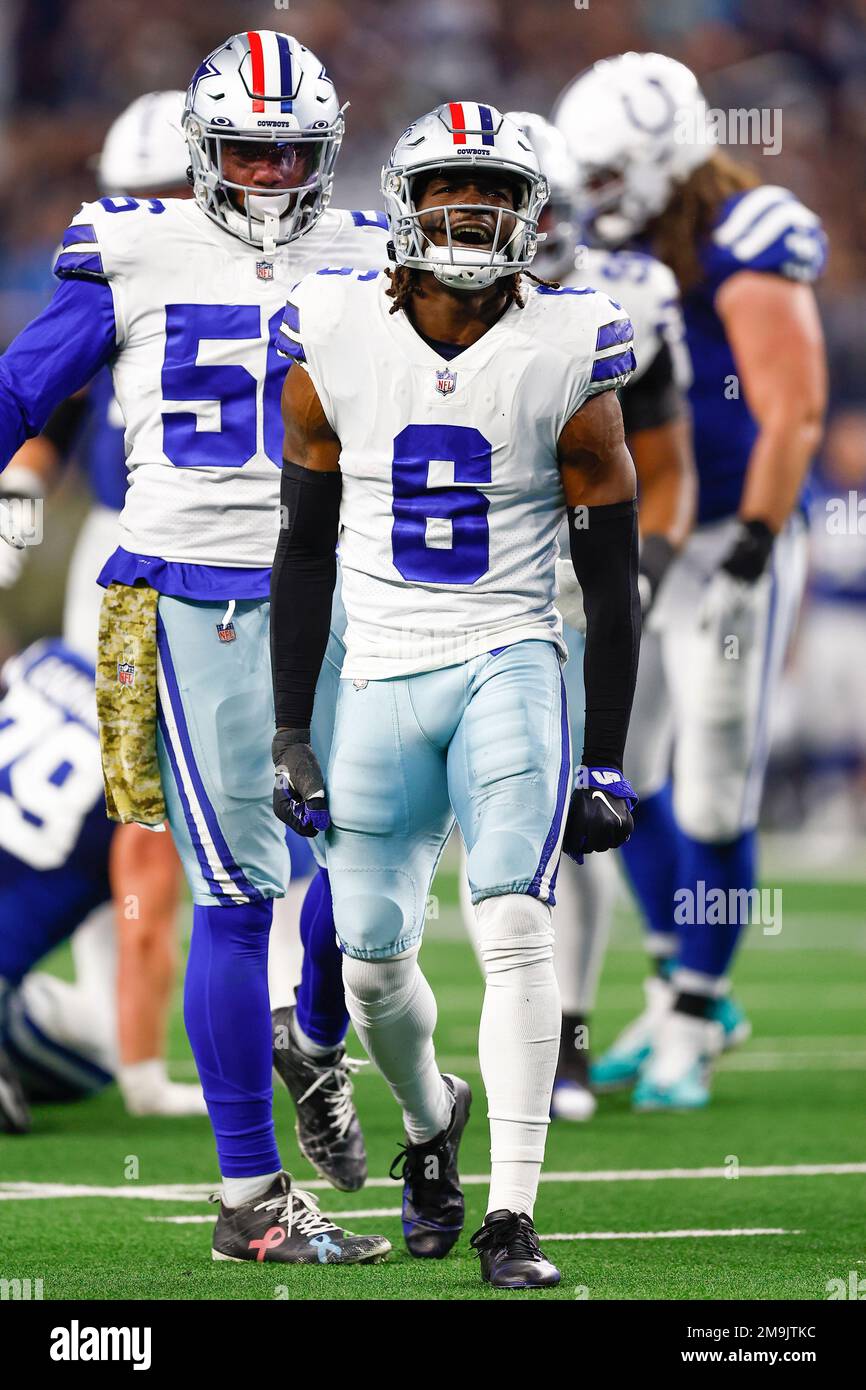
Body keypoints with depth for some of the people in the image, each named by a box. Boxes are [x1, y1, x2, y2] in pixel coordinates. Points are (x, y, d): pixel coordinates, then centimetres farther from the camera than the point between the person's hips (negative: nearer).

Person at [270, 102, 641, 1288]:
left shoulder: (565, 359, -6)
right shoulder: (336, 346, -2)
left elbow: (611, 579, 0)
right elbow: (305, 554, 6)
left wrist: (606, 767, -2)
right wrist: (289, 737, 4)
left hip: (511, 666, -2)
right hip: (380, 677, 2)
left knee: (515, 929, -18)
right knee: (373, 961, 6)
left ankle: (511, 1220, -14)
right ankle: (432, 1120, 39)